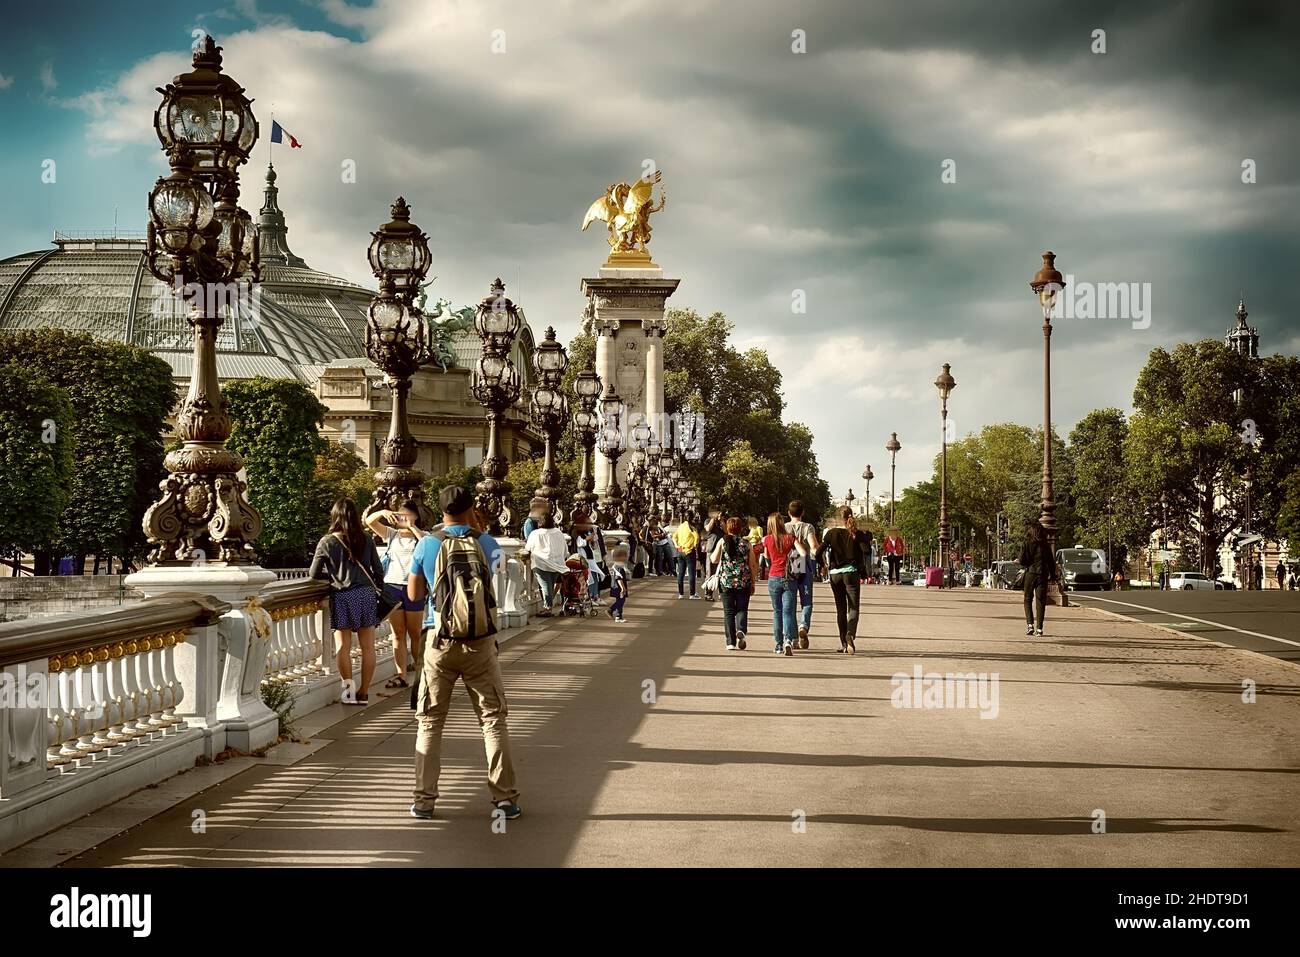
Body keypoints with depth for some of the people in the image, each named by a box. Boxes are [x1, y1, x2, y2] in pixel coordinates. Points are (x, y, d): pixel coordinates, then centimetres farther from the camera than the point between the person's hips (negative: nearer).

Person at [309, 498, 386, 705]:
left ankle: (349, 688, -1)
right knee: (368, 646, 5)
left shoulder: (327, 542, -1)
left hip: (342, 596, -2)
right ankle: (364, 692, 7)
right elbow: (379, 571, 6)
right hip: (366, 594, 2)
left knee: (343, 645, 5)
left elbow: (314, 574, 3)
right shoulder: (365, 540, 4)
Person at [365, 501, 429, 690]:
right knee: (398, 634, 4)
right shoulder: (392, 535, 14)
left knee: (415, 633, 4)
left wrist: (411, 526, -19)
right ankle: (401, 675, 5)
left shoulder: (422, 535, 5)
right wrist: (383, 512, -12)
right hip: (392, 587, 3)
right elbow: (369, 521, 6)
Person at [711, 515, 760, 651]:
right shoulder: (746, 543, 3)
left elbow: (714, 560, -1)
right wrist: (753, 583, 10)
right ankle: (741, 630, -19)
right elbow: (753, 564, 3)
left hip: (726, 581, 0)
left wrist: (712, 554, 20)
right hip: (744, 582, 0)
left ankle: (731, 642, 1)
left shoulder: (722, 541, 0)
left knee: (729, 611, 5)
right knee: (742, 609, 9)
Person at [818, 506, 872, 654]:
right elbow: (867, 551, -16)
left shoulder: (831, 533, -1)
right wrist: (867, 539, 2)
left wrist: (825, 564, 14)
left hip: (835, 574, 1)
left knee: (841, 609, 11)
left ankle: (844, 644, 10)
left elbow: (819, 553, -5)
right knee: (853, 608, -1)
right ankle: (851, 634, -29)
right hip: (852, 573, -1)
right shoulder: (858, 534, -2)